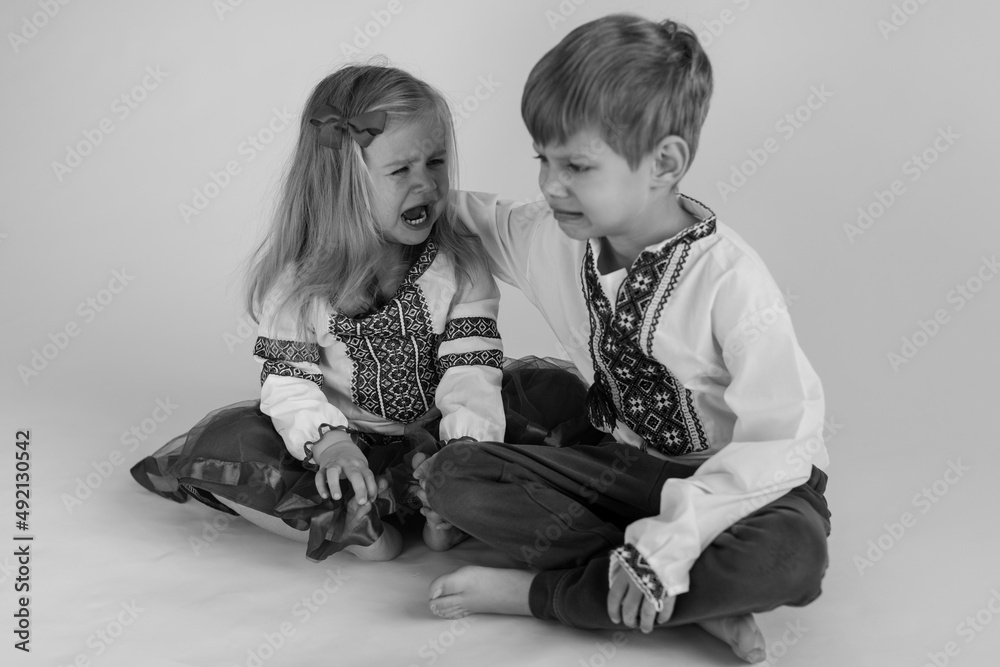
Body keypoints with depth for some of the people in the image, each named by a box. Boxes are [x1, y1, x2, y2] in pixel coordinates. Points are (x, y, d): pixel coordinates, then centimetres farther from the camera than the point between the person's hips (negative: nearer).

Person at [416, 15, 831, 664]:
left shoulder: (731, 281, -26)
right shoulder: (555, 238, -8)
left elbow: (780, 438, -25)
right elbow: (482, 221, 14)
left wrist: (673, 534, -32)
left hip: (747, 479, -4)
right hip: (628, 464, 5)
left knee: (791, 555, -39)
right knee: (450, 474, -14)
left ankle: (541, 592, -21)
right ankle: (695, 598, -20)